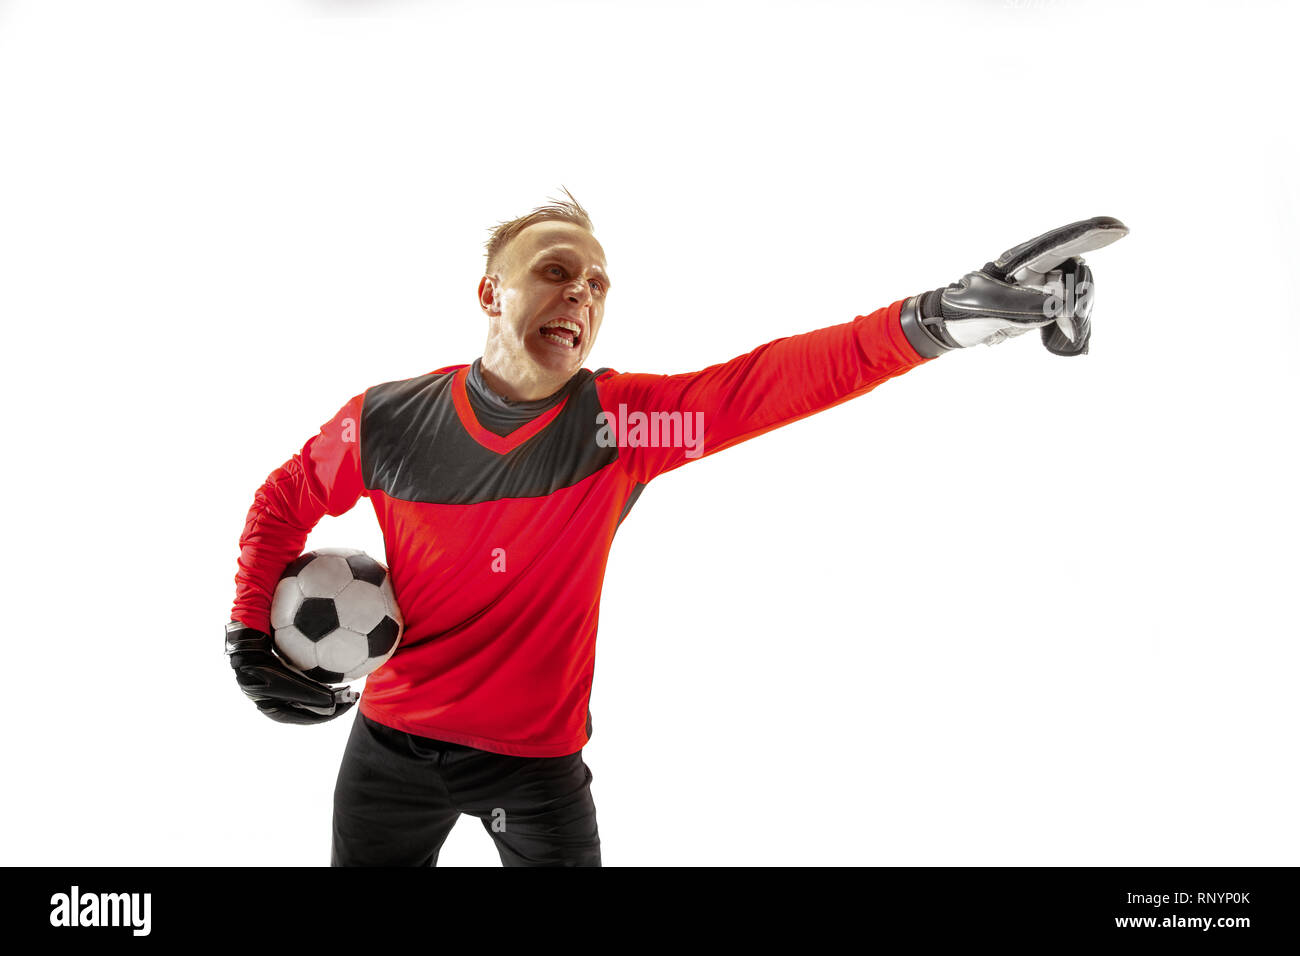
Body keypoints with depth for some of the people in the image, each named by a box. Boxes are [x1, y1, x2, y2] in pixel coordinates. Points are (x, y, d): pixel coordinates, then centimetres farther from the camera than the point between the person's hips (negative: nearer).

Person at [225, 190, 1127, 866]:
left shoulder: (624, 424, -17)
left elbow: (770, 380, -31)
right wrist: (253, 637, -2)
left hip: (540, 759, -1)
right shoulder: (386, 422, -13)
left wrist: (937, 317, -43)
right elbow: (284, 502, 6)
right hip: (392, 745, 2)